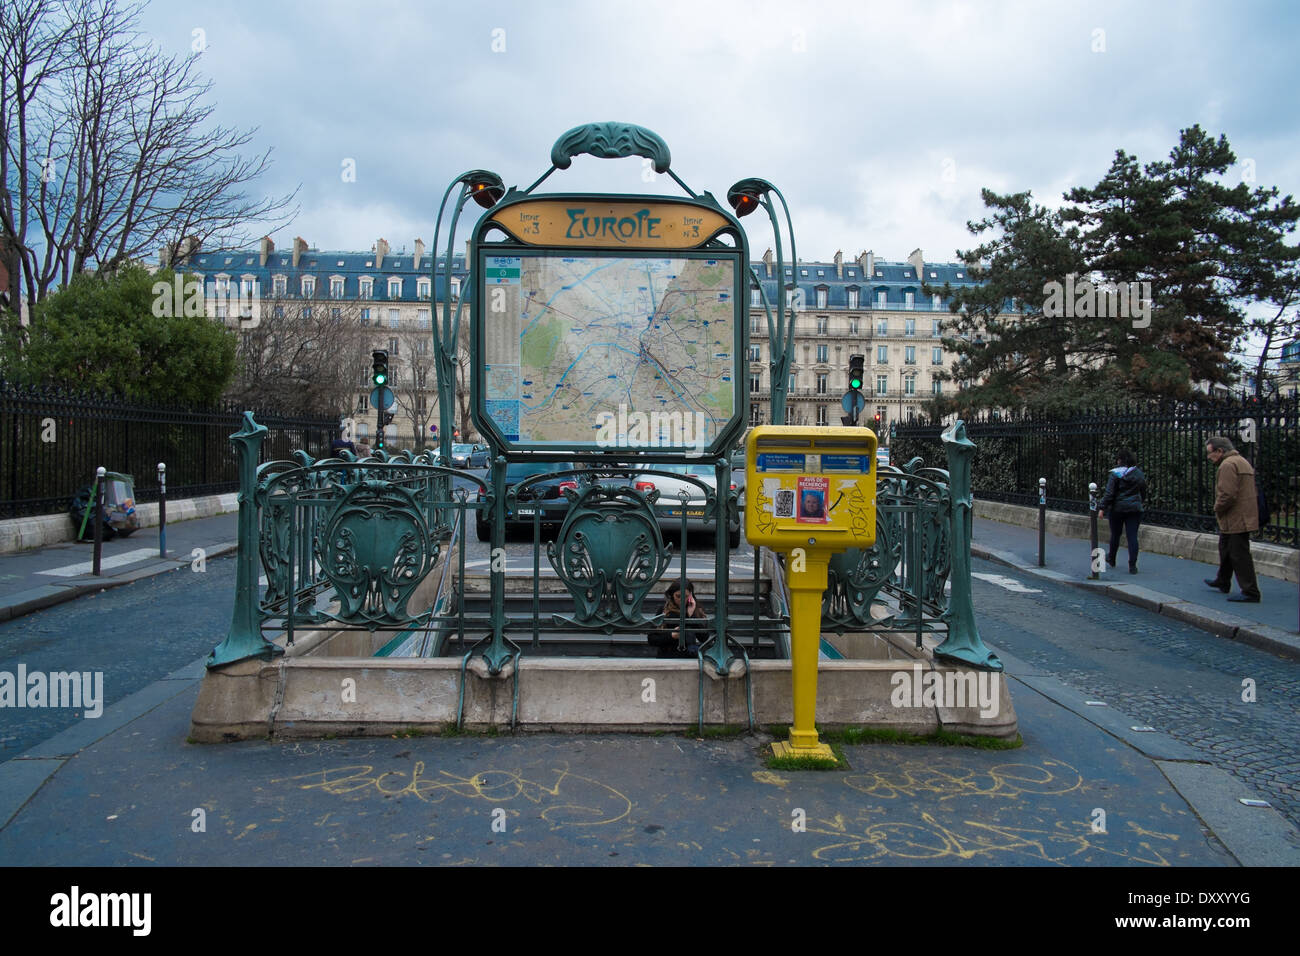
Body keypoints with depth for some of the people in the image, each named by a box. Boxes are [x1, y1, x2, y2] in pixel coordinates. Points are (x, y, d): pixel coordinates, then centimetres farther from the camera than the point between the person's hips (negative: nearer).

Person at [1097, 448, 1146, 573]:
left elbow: (1109, 493, -14)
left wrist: (1102, 508, -10)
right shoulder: (1139, 473, 3)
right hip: (1134, 508, 3)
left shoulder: (1115, 474, -11)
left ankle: (1111, 559, 31)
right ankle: (1132, 565, -3)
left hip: (1118, 508, -3)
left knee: (1115, 535, 13)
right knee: (1132, 536, 1)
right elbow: (1143, 489, 13)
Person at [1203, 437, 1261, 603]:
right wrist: (1220, 509, 19)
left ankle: (1250, 592, -4)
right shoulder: (1241, 461, 17)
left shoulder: (1228, 464, -18)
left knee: (1239, 555, -7)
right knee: (1226, 550, 24)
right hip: (1241, 518, 11)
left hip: (1235, 520, -11)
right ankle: (1222, 582, 39)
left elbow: (1227, 494, -26)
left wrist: (1217, 509, -8)